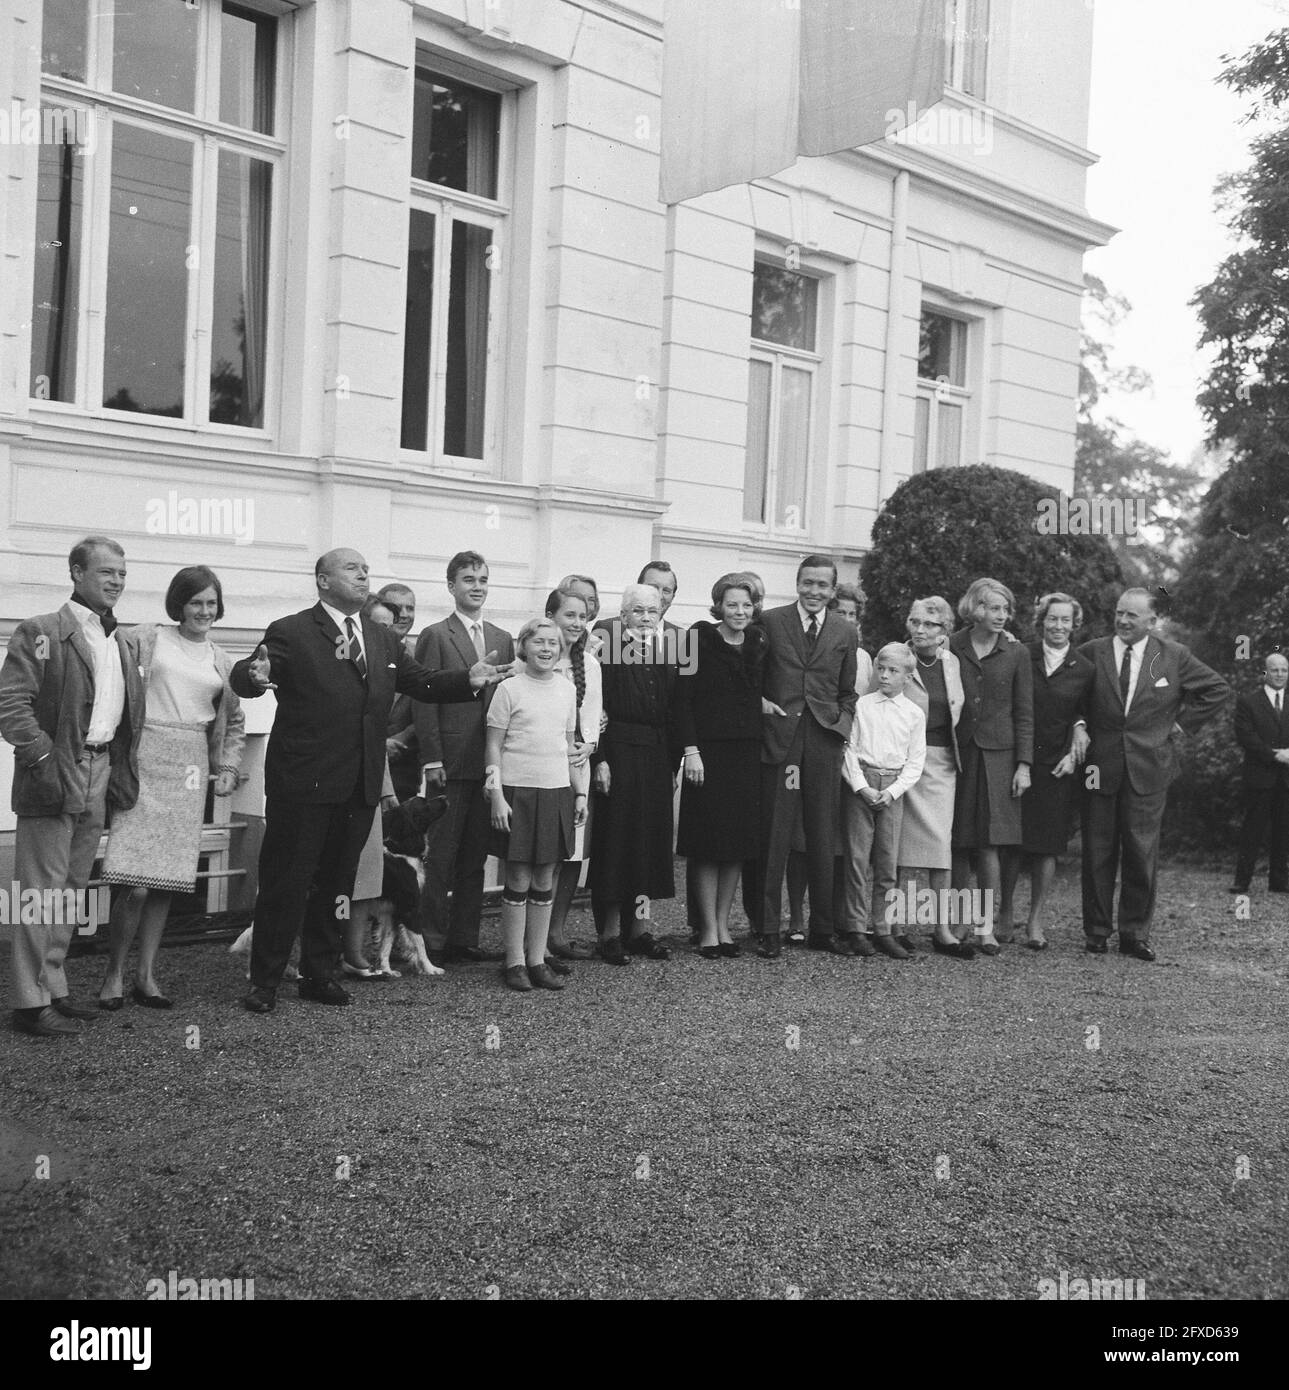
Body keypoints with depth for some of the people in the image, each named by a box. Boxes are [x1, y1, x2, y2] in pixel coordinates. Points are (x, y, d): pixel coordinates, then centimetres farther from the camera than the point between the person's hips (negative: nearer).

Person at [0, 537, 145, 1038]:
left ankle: (53, 987, 24)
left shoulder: (120, 642, 16)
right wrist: (43, 758, -19)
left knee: (73, 890, 14)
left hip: (100, 777, 7)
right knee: (44, 891, -3)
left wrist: (122, 772, 10)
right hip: (56, 775, -7)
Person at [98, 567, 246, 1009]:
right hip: (145, 761, -4)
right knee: (136, 882, -11)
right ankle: (113, 972, 6)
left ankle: (146, 975, 14)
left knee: (167, 880, 4)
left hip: (191, 771, 4)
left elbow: (233, 723, 25)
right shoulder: (146, 638, 3)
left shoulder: (221, 661, 17)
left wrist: (229, 767, 12)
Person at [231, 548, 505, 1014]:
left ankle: (320, 974, 27)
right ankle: (265, 980, 13)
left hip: (360, 785, 6)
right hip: (303, 783, -6)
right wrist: (255, 676, -41)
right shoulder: (291, 633, -6)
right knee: (285, 882, 2)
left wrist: (469, 679, -4)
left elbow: (423, 682, 13)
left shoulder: (384, 641, 14)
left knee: (337, 883, 14)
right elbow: (243, 674, -16)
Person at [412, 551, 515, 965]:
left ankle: (464, 938, 17)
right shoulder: (435, 636, -2)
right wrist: (432, 760, -12)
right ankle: (431, 941, 8)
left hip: (491, 764, 5)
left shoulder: (502, 640, 14)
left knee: (475, 855, 9)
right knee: (442, 854, 0)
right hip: (450, 763, -5)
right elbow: (424, 702, -6)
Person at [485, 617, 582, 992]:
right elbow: (494, 747, -4)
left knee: (545, 882, 8)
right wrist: (496, 795, -11)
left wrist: (579, 792, 13)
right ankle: (515, 962, 9)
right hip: (518, 792, -4)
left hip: (557, 792, 4)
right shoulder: (510, 690, -4)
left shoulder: (567, 690, 10)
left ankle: (537, 960, 16)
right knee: (518, 881, 0)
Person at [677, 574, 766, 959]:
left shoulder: (758, 644, 10)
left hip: (747, 752, 5)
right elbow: (682, 699, -8)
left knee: (738, 842, 7)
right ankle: (708, 929, 6)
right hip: (708, 751, -5)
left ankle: (723, 924, 17)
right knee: (708, 844, -2)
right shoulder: (700, 639, -5)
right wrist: (691, 750, -13)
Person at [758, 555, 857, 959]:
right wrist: (758, 700, -5)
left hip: (824, 741, 3)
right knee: (773, 837, -2)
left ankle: (822, 928, 18)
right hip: (778, 736, -2)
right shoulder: (770, 622, 4)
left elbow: (847, 692, 18)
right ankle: (769, 929, 5)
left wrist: (842, 724, 3)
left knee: (823, 839, 7)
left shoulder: (845, 633, 12)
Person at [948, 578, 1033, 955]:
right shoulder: (951, 648, 3)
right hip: (958, 752, 1)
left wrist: (1024, 764, -2)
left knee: (988, 841, -5)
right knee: (958, 842, 2)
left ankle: (985, 927, -1)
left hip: (997, 754, -1)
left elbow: (1024, 713, 4)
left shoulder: (1016, 653, 3)